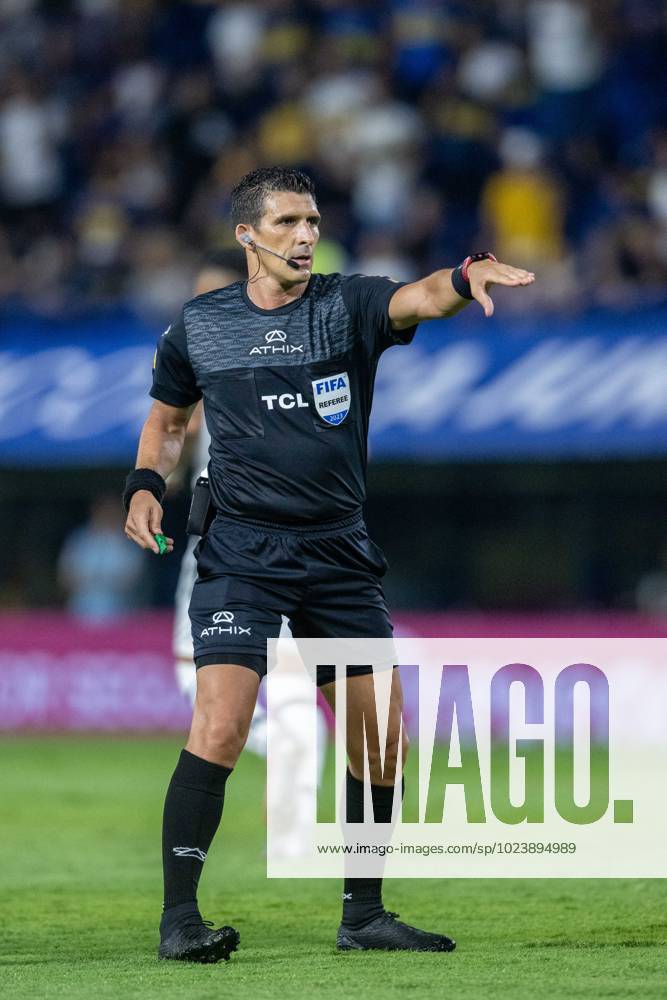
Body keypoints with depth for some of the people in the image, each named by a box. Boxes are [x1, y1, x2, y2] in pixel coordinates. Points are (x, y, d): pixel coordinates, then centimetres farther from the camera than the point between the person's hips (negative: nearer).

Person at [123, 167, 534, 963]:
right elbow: (166, 419, 20)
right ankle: (178, 918, -13)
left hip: (339, 556, 2)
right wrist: (145, 484, 1)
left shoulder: (348, 305, 1)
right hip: (241, 556, -2)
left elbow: (419, 298, -21)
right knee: (219, 728, -19)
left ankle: (363, 917, 21)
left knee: (383, 745, 5)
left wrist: (467, 279, -43)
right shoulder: (199, 327, 4)